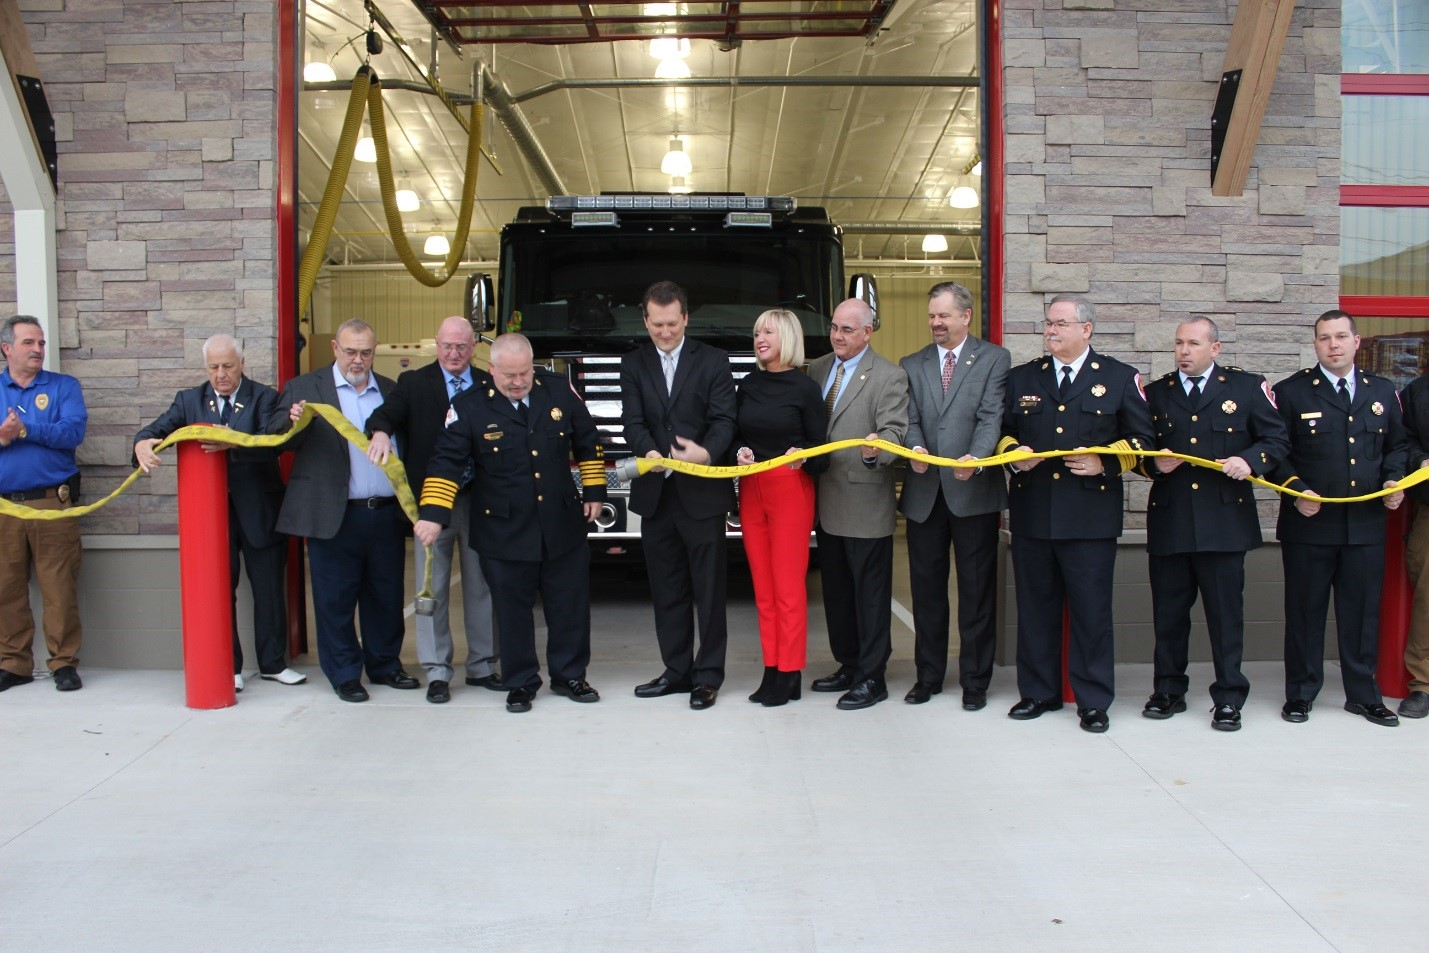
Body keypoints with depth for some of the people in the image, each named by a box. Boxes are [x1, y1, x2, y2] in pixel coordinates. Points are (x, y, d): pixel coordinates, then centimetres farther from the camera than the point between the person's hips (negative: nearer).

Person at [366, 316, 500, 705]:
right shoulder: (414, 383, 5)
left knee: (482, 585, 9)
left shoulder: (490, 387, 8)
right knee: (432, 588, 3)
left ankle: (482, 665, 21)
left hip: (480, 499, 1)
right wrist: (380, 432, -31)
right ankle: (437, 672, 12)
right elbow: (387, 413, -10)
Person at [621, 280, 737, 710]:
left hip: (702, 493, -3)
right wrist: (648, 452, -25)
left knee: (708, 589, 1)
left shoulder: (713, 361, 1)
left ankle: (708, 675, 10)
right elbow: (633, 421, -3)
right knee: (666, 591, 12)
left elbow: (724, 419, -7)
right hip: (656, 494, 4)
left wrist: (706, 452, -28)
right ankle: (676, 670, 23)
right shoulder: (633, 364, 8)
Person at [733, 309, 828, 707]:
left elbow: (821, 448, -3)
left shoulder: (804, 387, -4)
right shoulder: (747, 386, 10)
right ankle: (771, 669, 13)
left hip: (791, 489, -5)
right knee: (762, 585, 6)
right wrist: (739, 453, -6)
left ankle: (790, 674, 3)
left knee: (788, 584, -4)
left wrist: (802, 458, -23)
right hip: (751, 490, 5)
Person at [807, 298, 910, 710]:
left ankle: (872, 679, 9)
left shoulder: (889, 377, -7)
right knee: (836, 592, 16)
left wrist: (876, 449, -35)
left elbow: (894, 431, -15)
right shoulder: (816, 370, 12)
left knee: (870, 595, 1)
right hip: (827, 503, 7)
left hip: (865, 503, -7)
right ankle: (848, 666, 29)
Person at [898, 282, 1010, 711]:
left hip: (973, 491, -3)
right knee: (926, 589, 10)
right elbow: (909, 419, 2)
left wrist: (976, 458, -26)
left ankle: (975, 680, 15)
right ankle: (928, 675, 22)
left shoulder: (994, 359, 3)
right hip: (924, 493, 3)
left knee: (977, 591, 5)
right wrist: (915, 448, -19)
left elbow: (991, 416, -9)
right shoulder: (911, 365, 13)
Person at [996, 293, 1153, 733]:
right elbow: (1003, 431, 17)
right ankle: (1038, 692, 21)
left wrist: (1104, 462, -12)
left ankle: (1093, 701, 12)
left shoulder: (1120, 378, 6)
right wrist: (1014, 454, -4)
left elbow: (1140, 438, 3)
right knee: (1035, 608, 9)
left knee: (1092, 610, 1)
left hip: (1091, 514, -3)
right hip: (1031, 512, 3)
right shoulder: (1022, 377, 14)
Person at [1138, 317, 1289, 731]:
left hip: (1224, 521, -2)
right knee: (1168, 613, 8)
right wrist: (1154, 463, -8)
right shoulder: (1156, 392, 14)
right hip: (1169, 522, 2)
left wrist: (1250, 460, -14)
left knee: (1226, 612, 2)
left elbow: (1277, 440, 5)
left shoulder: (1247, 387, 7)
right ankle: (1169, 690, 22)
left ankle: (1229, 697, 13)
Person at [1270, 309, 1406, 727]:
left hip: (1366, 523, 3)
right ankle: (1301, 694, 17)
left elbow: (1398, 444, 18)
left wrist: (1394, 480, 0)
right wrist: (1296, 489, -15)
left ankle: (1363, 695, 22)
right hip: (1309, 523, -3)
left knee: (1363, 611, 9)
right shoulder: (1291, 392, 0)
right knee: (1305, 611, 5)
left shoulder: (1382, 391, 11)